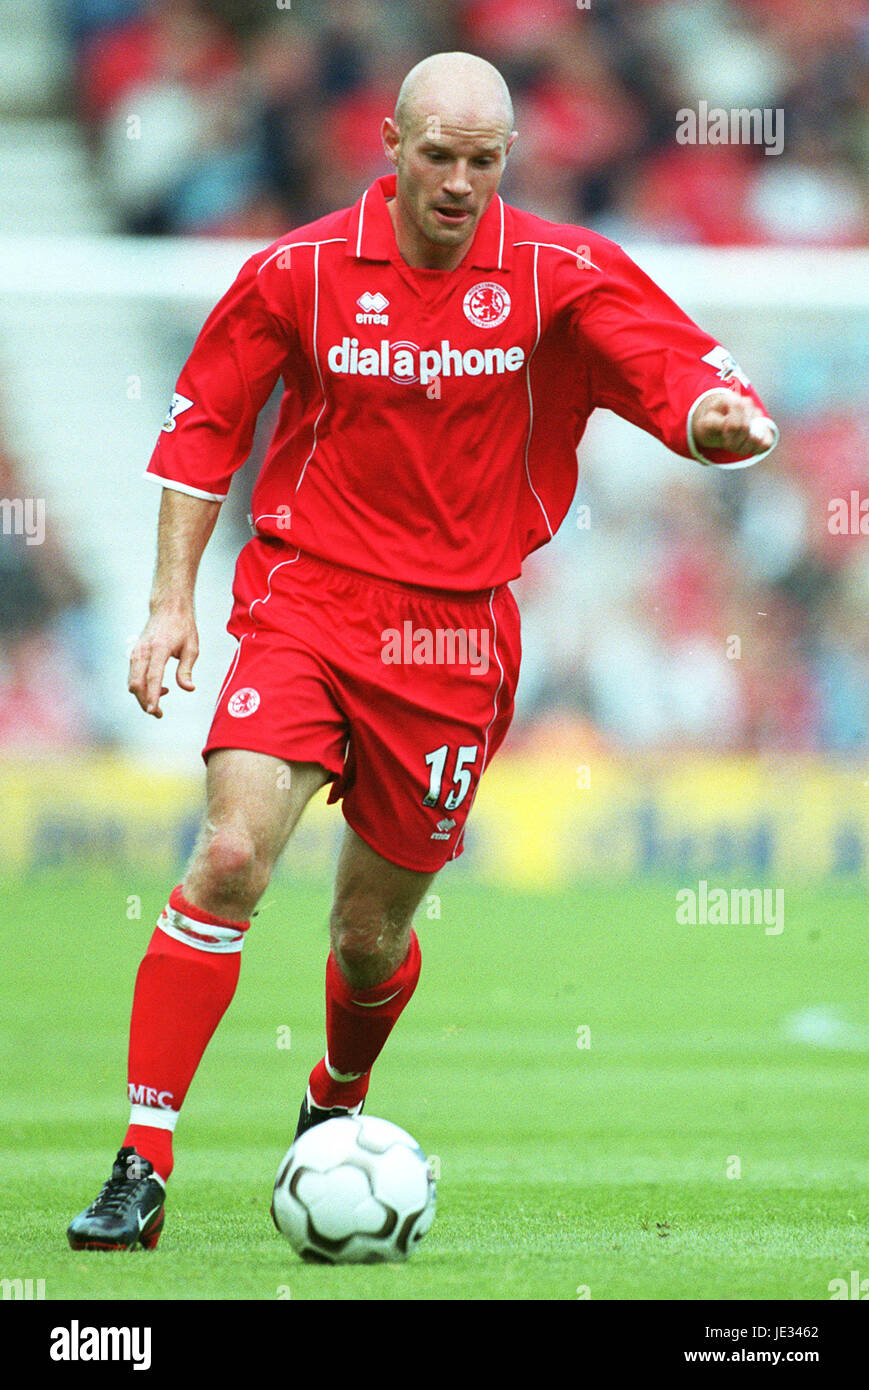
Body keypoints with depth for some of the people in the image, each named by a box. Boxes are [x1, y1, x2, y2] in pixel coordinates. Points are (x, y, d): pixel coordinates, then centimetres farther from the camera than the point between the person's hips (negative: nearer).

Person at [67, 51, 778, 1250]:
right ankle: (142, 1170, -19)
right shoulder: (300, 272, -3)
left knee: (373, 933, 9)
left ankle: (336, 1109, 43)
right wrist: (173, 598, 1)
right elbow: (203, 423, 8)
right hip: (306, 609, -1)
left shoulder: (560, 277, -4)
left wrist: (723, 413, -34)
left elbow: (692, 377, -9)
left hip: (456, 635, 1)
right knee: (230, 856, -22)